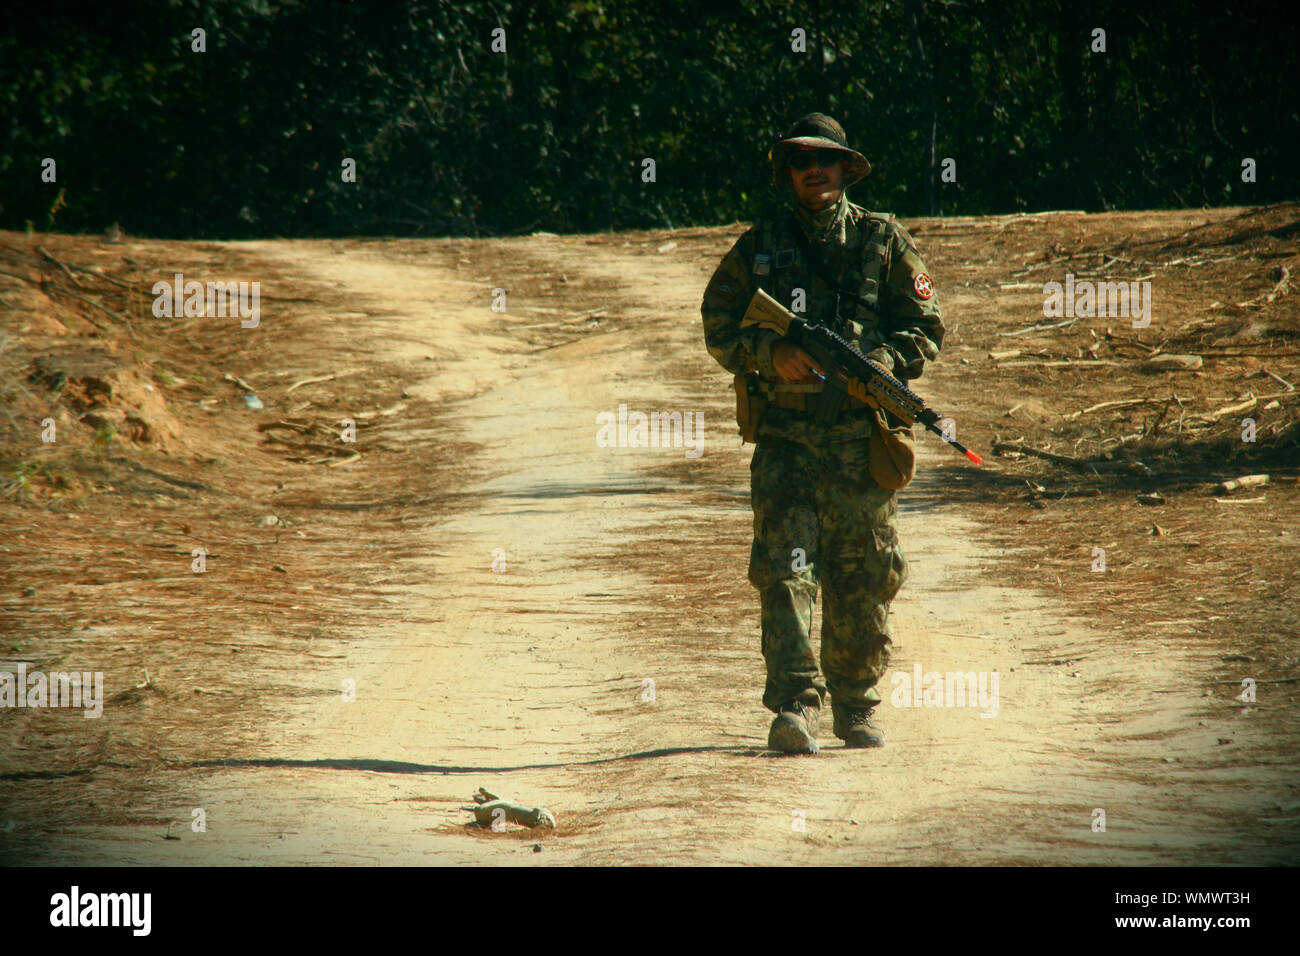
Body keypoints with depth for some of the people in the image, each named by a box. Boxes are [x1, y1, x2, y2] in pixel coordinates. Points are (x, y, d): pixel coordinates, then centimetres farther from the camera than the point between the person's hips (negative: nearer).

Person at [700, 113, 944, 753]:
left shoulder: (884, 243, 7)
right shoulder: (759, 248, 8)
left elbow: (926, 329, 7)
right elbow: (719, 328, 9)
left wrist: (878, 363, -11)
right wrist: (771, 354, -9)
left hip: (862, 439, 0)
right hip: (785, 435, 0)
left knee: (862, 580, 5)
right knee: (783, 566, -13)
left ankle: (856, 709, 19)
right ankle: (795, 703, -18)